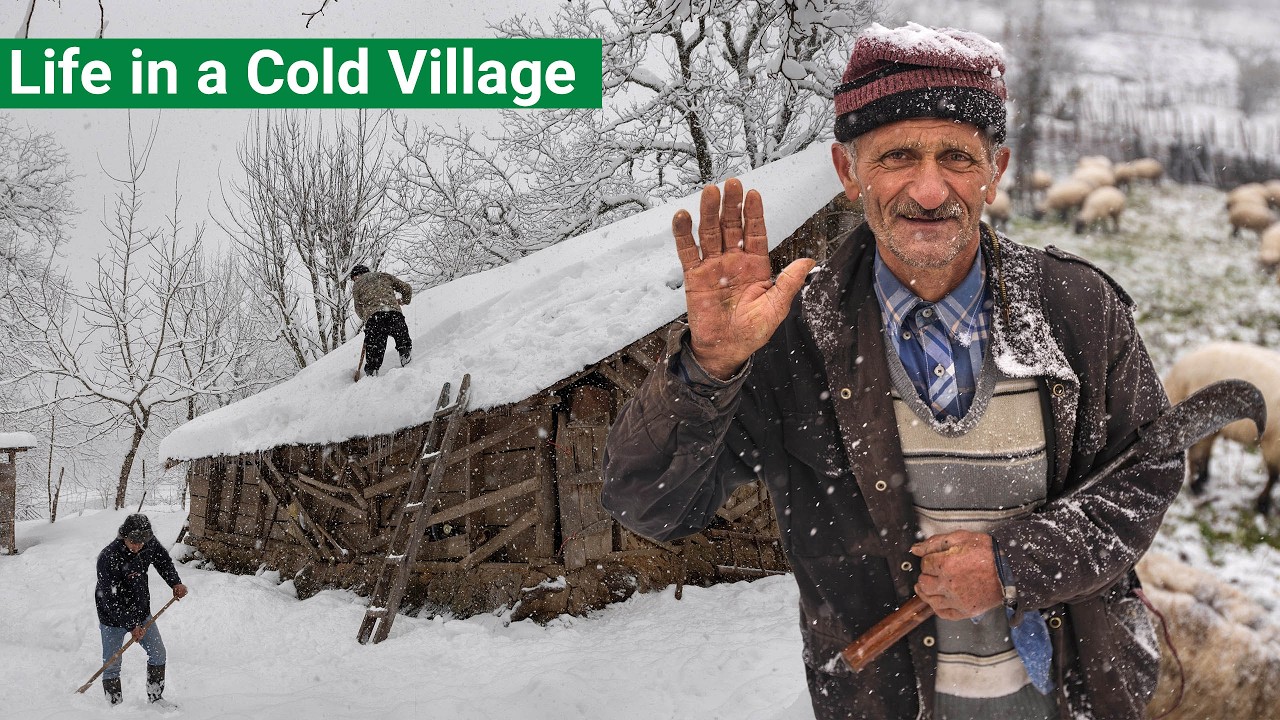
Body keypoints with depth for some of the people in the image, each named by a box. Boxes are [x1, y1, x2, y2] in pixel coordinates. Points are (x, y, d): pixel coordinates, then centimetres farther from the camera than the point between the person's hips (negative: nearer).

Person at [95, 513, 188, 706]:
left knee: (158, 654, 13)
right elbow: (110, 600, -27)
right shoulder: (108, 558, -31)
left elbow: (162, 559, 11)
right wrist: (130, 626, -24)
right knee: (112, 666, 0)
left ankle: (155, 698, 30)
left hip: (141, 612, 6)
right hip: (113, 618, -6)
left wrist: (175, 582, -5)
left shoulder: (149, 543, -14)